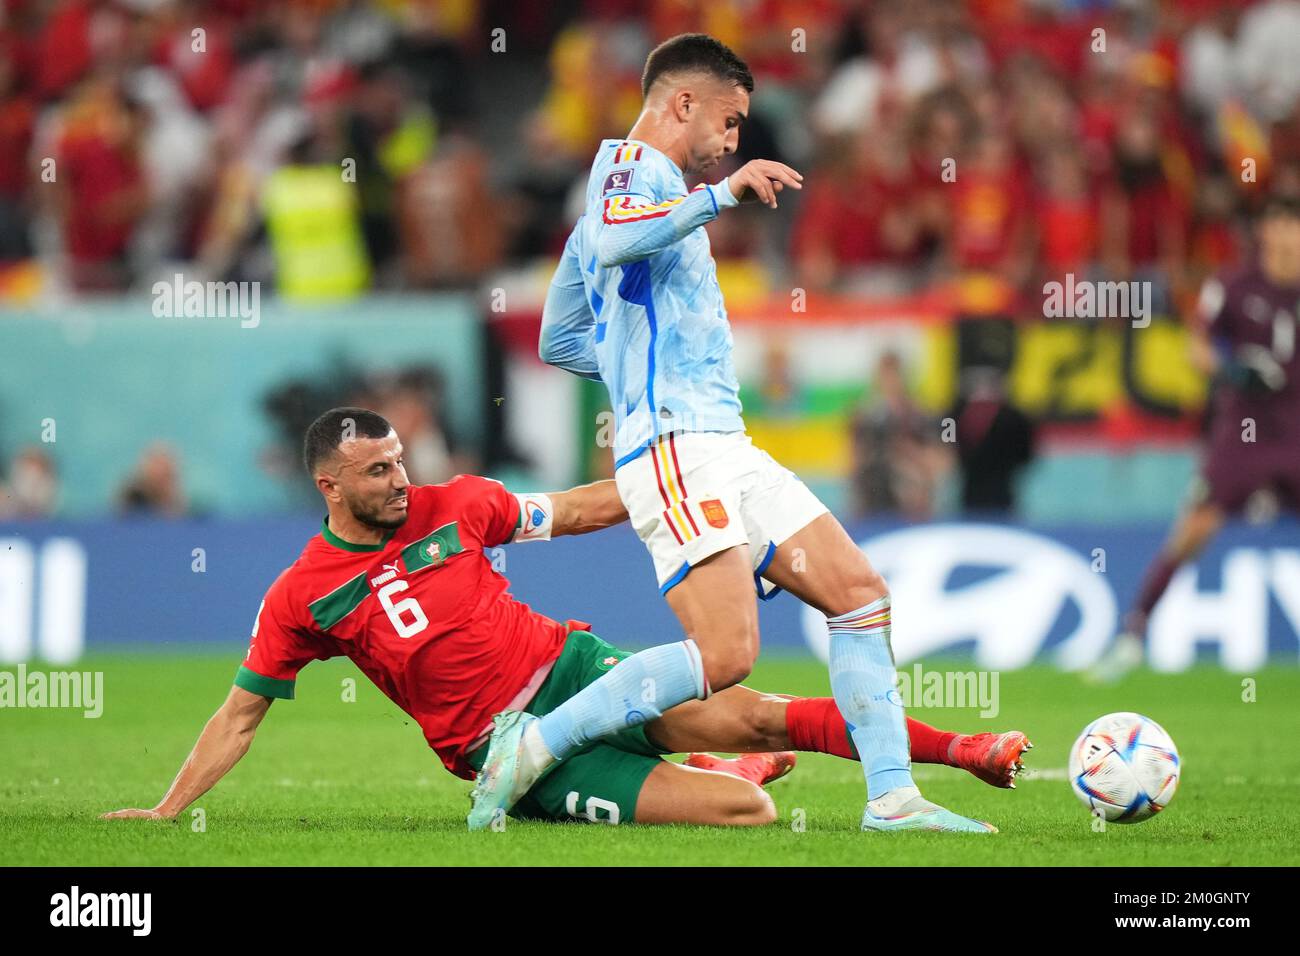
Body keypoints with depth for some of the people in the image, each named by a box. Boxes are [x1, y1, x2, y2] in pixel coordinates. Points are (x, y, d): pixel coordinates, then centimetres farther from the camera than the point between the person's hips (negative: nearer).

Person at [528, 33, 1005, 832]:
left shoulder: (643, 184, 26)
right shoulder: (633, 167, -4)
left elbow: (556, 340, 33)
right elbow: (612, 242, -31)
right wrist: (721, 195, -28)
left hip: (726, 450, 11)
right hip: (675, 446, -11)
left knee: (861, 594, 3)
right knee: (726, 656, -21)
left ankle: (892, 797, 3)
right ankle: (532, 742, -12)